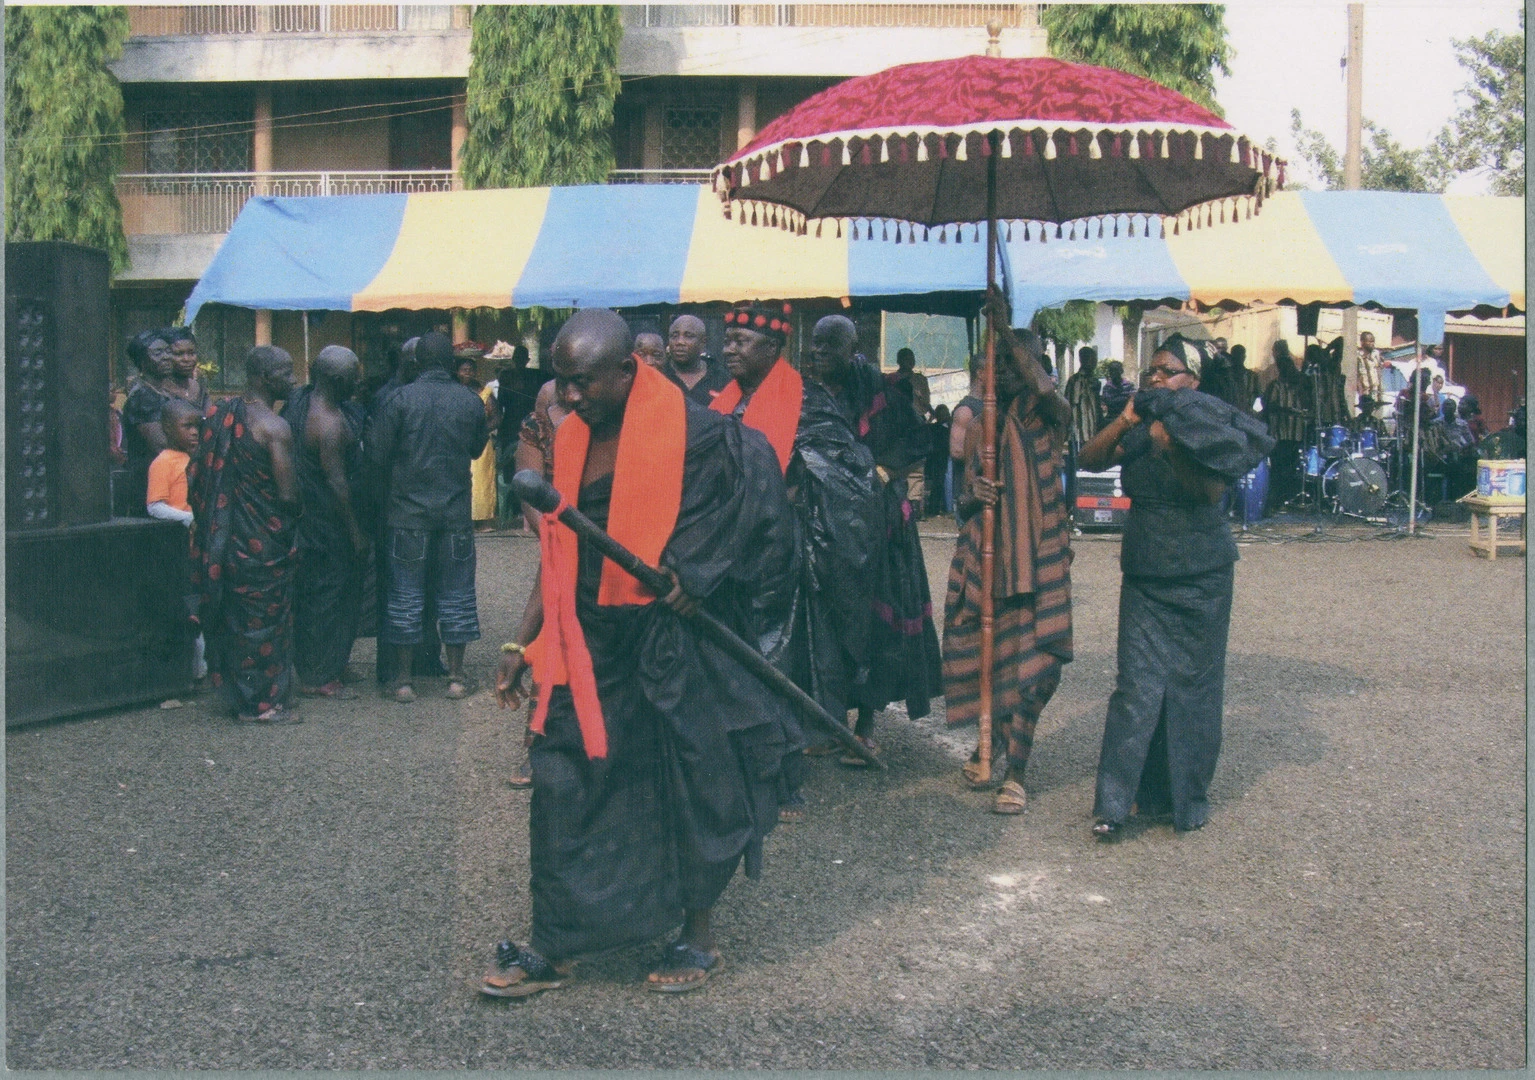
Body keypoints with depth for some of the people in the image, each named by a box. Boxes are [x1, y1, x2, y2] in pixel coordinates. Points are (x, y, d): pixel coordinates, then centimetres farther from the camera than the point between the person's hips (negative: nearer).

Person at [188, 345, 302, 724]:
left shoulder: (222, 414, 5)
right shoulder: (274, 427, -17)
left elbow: (198, 477, 8)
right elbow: (288, 495, -19)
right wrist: (295, 513, 2)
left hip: (226, 534, 7)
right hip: (264, 539, -7)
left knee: (233, 614, 16)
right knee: (266, 618, 3)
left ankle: (236, 693, 25)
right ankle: (264, 702, 10)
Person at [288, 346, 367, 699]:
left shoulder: (300, 400, 4)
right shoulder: (330, 423, -24)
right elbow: (337, 482, -23)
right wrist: (355, 532, -16)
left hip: (304, 516, 10)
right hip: (328, 524, -10)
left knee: (310, 593, 18)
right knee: (329, 597, -1)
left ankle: (311, 668, 29)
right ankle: (319, 677, 7)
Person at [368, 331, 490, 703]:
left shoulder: (401, 400, -9)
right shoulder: (471, 401, -2)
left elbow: (378, 456, -6)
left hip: (408, 512, -2)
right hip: (456, 513, 2)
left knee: (405, 593, 6)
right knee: (455, 592, 11)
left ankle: (404, 679, 9)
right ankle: (456, 676, 15)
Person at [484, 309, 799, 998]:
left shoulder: (696, 436, -14)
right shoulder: (574, 441, 6)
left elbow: (766, 519, -11)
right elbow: (558, 556, 12)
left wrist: (693, 579, -17)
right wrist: (522, 642, 9)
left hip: (677, 648, -5)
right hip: (590, 645, 6)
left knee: (691, 791, 7)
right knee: (561, 785, 4)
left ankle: (698, 936, 26)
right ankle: (551, 948, 16)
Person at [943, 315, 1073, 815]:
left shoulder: (1047, 419, -1)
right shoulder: (981, 429, 12)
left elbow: (1047, 392, -26)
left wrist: (1015, 338, -19)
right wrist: (972, 495, -9)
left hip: (1037, 558, -4)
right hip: (983, 555, 4)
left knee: (1028, 661, -7)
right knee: (983, 655, 8)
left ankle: (1013, 773, -2)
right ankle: (992, 744, 30)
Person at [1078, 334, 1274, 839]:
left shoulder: (1211, 430, -5)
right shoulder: (1138, 429, 6)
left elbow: (1211, 490, -19)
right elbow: (1090, 458, -5)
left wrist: (1172, 444, -25)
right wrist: (1125, 421, -16)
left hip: (1201, 576, -2)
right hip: (1143, 575, 2)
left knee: (1193, 685, 5)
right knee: (1137, 685, -5)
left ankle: (1188, 797, 19)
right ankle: (1115, 801, -5)